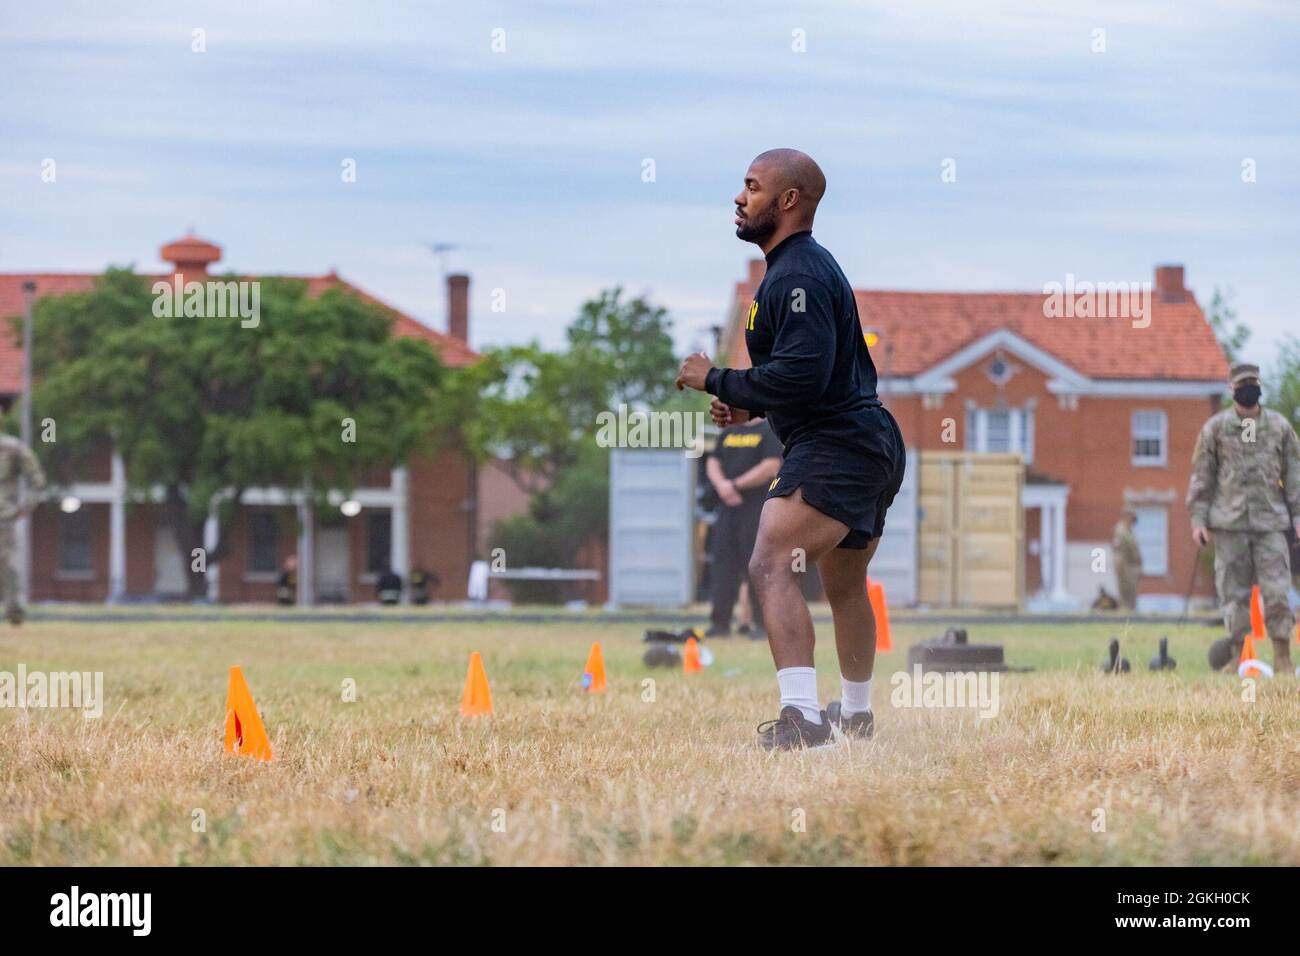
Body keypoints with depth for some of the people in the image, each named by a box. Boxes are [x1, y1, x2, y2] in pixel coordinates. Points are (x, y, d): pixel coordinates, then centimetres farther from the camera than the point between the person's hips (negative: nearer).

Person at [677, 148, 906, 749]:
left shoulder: (798, 276, -16)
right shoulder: (809, 266, 20)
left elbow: (801, 376, -25)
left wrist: (715, 380, -15)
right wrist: (751, 406, 18)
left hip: (834, 447, -12)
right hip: (871, 447, 12)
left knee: (771, 565, -25)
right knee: (844, 587, 27)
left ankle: (801, 716, -38)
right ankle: (855, 715, 44)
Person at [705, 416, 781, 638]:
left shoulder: (769, 431, -4)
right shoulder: (728, 433, 17)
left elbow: (771, 466, -14)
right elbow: (713, 462, 15)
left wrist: (736, 485, -15)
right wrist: (721, 484, -7)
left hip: (756, 510, -6)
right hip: (727, 509, 6)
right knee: (723, 565, 4)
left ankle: (761, 624, -1)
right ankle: (721, 622, 8)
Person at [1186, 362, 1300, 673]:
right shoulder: (1215, 427, 5)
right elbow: (1201, 475, 5)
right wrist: (1198, 520, -1)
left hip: (1270, 520, 0)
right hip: (1230, 522, 0)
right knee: (1234, 592, 1)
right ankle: (1236, 656, 7)